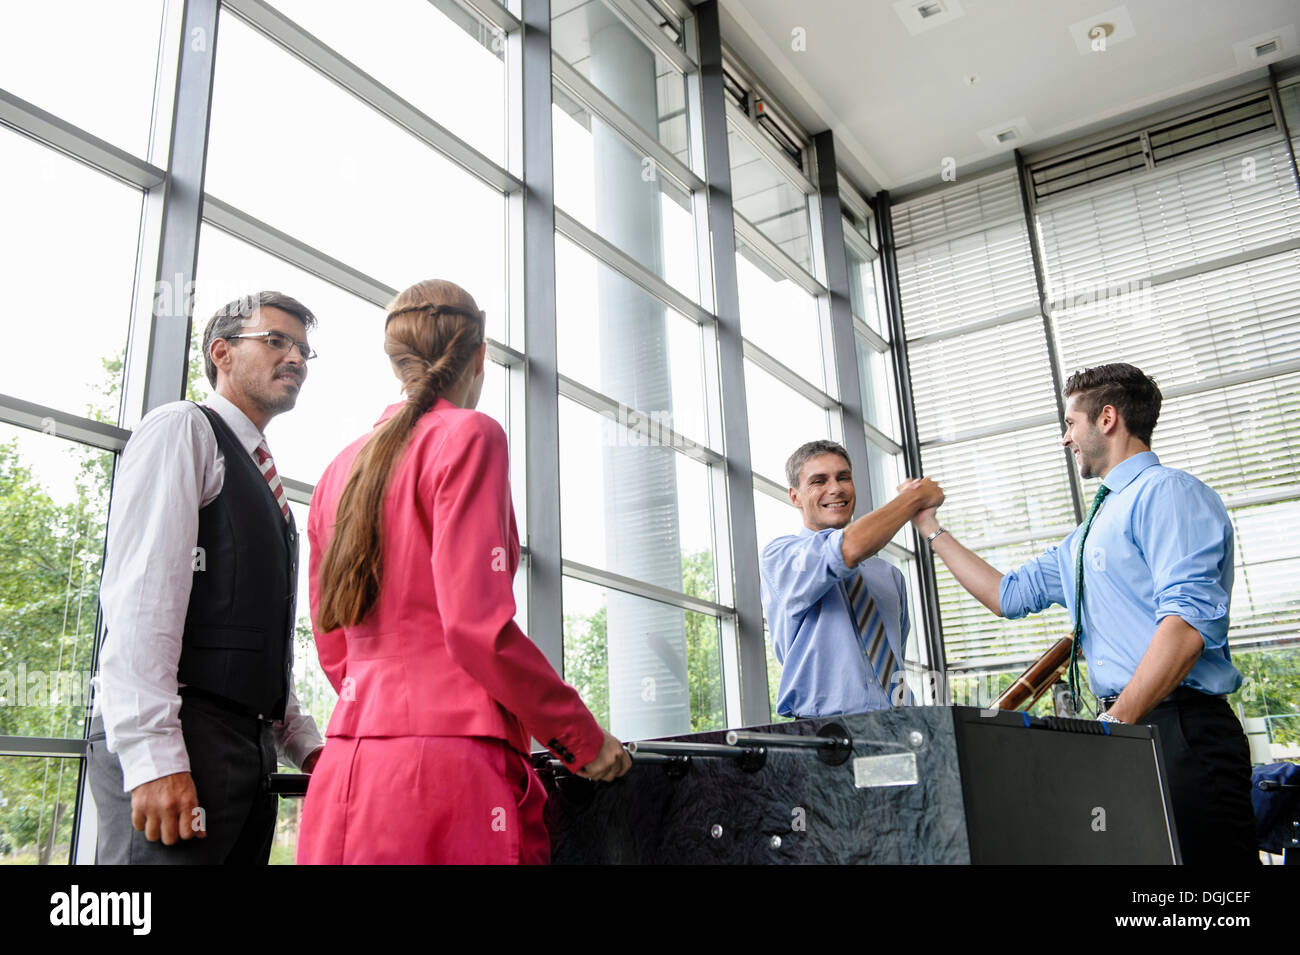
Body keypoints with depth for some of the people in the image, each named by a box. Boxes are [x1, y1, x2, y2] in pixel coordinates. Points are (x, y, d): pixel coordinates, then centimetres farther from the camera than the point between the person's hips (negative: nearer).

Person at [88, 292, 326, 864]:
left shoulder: (264, 481, 24)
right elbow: (141, 591, -14)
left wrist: (306, 746, 15)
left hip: (251, 748, 8)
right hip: (175, 744, -8)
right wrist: (152, 756, -22)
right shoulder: (182, 429, -1)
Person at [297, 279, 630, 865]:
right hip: (446, 770, -7)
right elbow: (478, 627, -16)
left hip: (345, 770, 7)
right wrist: (584, 739, -6)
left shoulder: (341, 470, 15)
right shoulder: (468, 436, -6)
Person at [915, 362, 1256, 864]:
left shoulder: (1165, 492, -8)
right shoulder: (1089, 534, 23)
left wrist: (1117, 722, -23)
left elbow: (1187, 625, -20)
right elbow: (1009, 595, 27)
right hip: (1128, 727, 9)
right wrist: (932, 530, 28)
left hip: (1180, 728, -9)